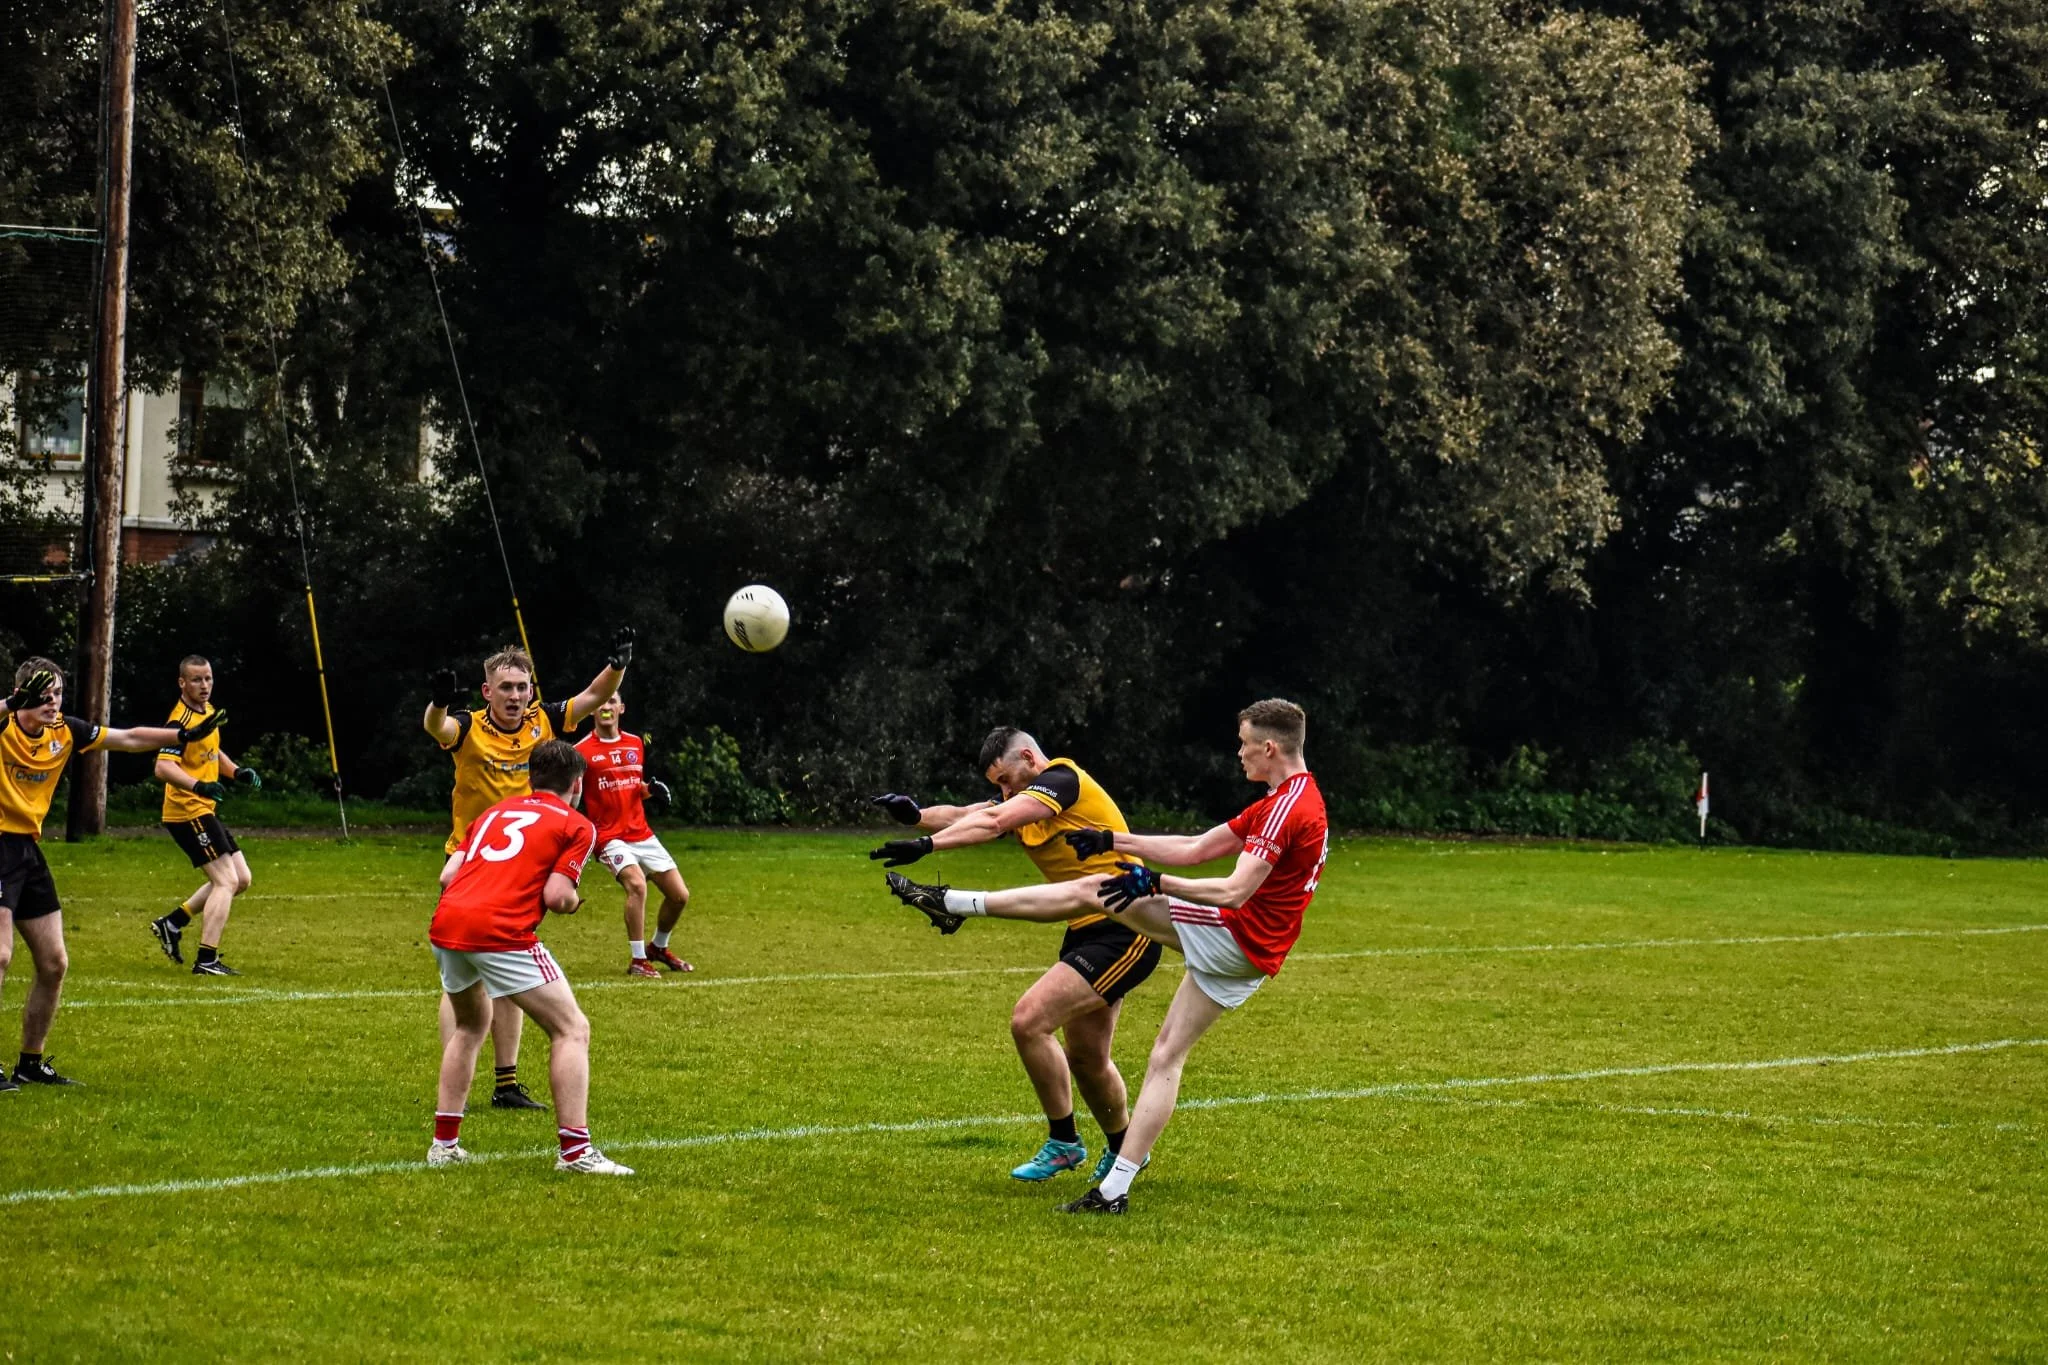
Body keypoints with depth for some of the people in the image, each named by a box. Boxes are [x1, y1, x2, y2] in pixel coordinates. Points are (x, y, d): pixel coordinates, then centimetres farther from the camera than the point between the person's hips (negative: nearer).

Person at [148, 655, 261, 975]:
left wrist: (237, 771, 12)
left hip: (205, 810, 10)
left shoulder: (208, 711, 11)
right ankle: (206, 960, -14)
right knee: (226, 881, -13)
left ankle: (172, 923, 19)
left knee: (241, 879, 13)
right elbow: (163, 768, -29)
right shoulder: (182, 720, -18)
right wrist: (198, 786, -42)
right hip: (188, 812, -10)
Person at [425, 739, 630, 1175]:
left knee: (470, 1025, 30)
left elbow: (447, 877, 19)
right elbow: (555, 896, -3)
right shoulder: (575, 825, 9)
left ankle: (445, 1142, 30)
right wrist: (572, 902, 19)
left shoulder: (493, 812, 26)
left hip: (445, 925, 7)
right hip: (500, 932, -7)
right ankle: (574, 1151, -5)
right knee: (572, 1030, 4)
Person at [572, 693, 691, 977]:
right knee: (637, 884, -30)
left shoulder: (636, 744, 10)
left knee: (680, 895, 5)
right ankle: (638, 960, -17)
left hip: (642, 834, 6)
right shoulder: (582, 751, -9)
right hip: (610, 837, -6)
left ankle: (658, 947, 32)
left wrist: (652, 789, 0)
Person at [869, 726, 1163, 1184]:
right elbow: (964, 816, 0)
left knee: (1029, 1020, -18)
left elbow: (993, 822, -29)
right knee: (1084, 1057, 17)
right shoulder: (1029, 799, 13)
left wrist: (927, 845, -37)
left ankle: (1063, 1143, -5)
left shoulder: (1062, 779, -15)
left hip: (1124, 934, -11)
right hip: (1088, 930, 11)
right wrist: (916, 814, -20)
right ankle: (1121, 1149, 39)